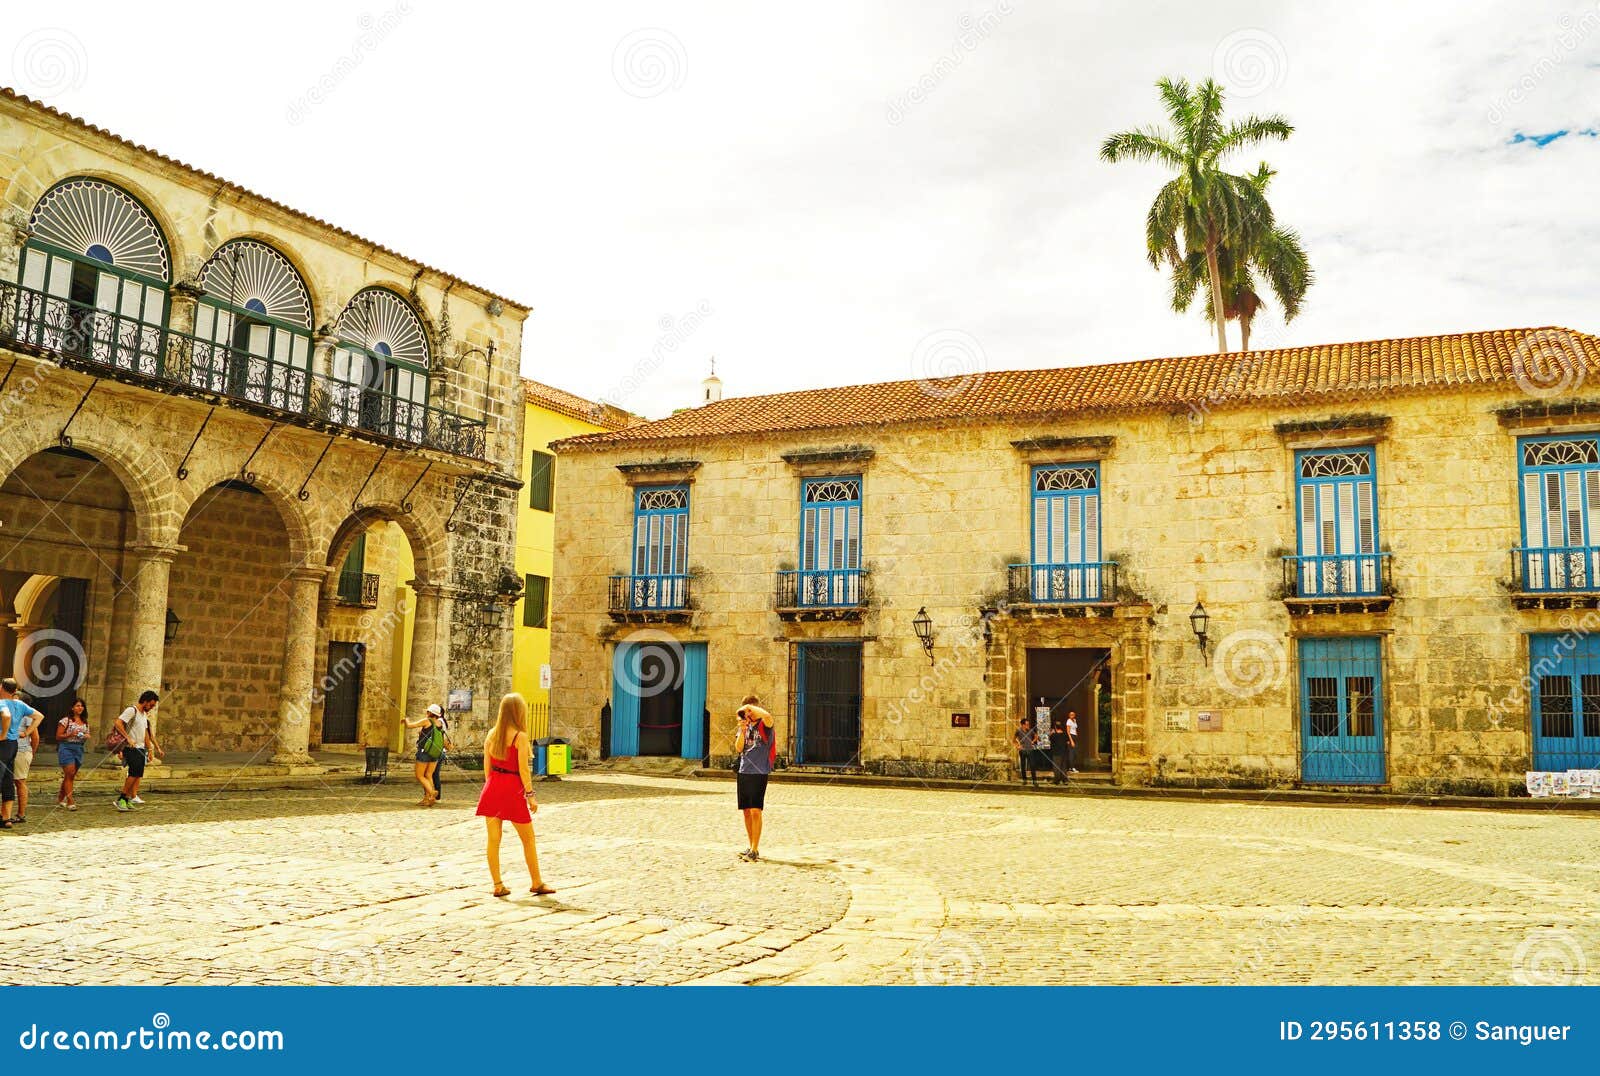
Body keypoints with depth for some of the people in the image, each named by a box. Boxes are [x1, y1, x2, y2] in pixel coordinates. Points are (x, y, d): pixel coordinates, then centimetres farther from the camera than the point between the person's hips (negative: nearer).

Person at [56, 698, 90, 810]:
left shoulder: (85, 722, 14)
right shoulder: (66, 721, -3)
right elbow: (58, 737, -4)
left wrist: (86, 737, 1)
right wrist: (70, 734, -18)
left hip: (79, 749, 6)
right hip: (66, 747, -6)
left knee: (70, 776, 9)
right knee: (70, 774, -12)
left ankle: (60, 799, 23)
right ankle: (70, 801, -12)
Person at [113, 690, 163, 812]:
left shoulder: (144, 715, 19)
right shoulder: (131, 711, -9)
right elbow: (118, 723, -20)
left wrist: (150, 749, 21)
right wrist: (128, 738, -25)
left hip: (141, 749, 9)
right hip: (132, 748, -9)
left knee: (137, 775, 3)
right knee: (134, 773, -15)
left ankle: (131, 798, 4)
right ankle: (121, 799, -7)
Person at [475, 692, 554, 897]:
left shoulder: (492, 734, 7)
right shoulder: (520, 736, -10)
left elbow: (487, 766, 10)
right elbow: (523, 769, -12)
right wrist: (530, 795, -7)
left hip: (492, 788, 5)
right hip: (512, 788, -5)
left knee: (493, 839, 6)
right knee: (528, 839, 8)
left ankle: (498, 885, 9)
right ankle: (537, 883, 14)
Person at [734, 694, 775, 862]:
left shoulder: (764, 724, -5)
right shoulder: (745, 725, 13)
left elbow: (768, 716, -31)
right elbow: (738, 749, 6)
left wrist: (750, 707, -20)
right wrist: (742, 731, -8)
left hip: (759, 772, -7)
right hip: (744, 771, 7)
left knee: (755, 810, -11)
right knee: (746, 811, 9)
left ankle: (755, 850, -10)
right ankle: (752, 847, 18)